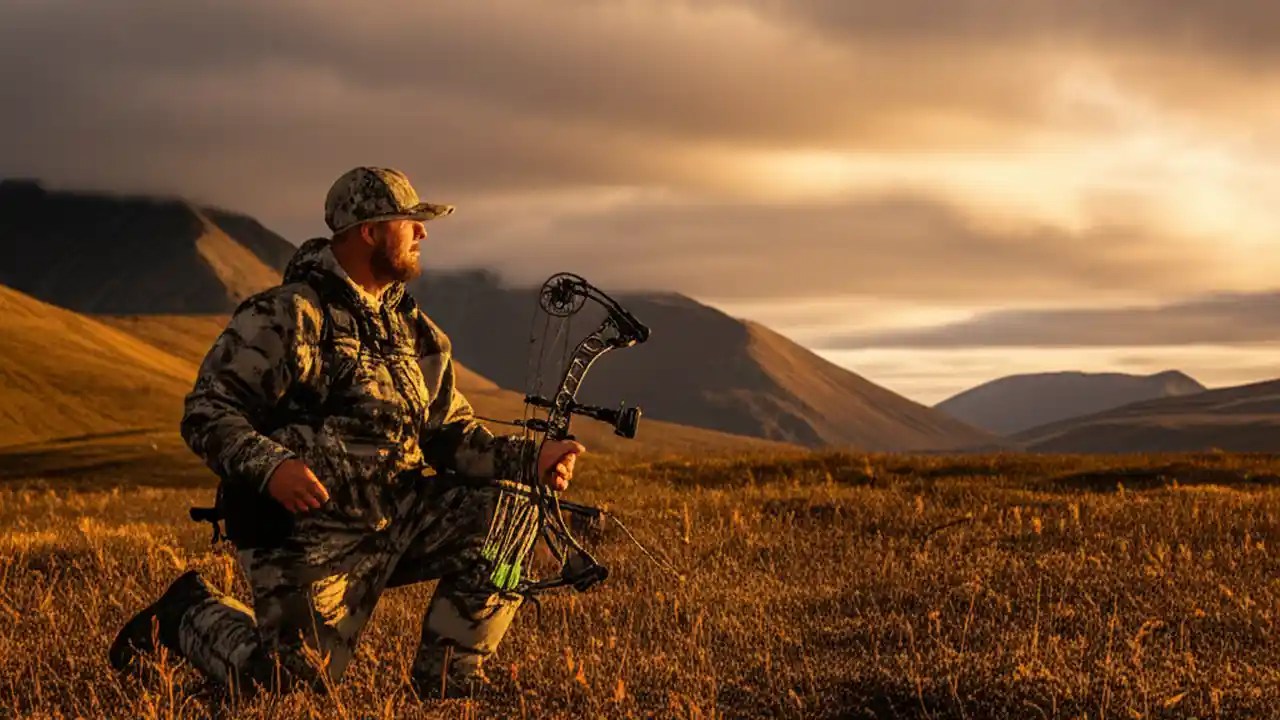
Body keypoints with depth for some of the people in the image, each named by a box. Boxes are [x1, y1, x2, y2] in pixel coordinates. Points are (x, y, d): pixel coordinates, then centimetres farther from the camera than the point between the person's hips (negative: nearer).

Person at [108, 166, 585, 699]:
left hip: (396, 514, 6)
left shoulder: (415, 333, 13)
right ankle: (189, 614, 22)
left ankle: (444, 687, 1)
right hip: (308, 531, -6)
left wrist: (531, 458, -4)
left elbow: (452, 437, 12)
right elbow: (207, 414, -14)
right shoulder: (286, 316, -11)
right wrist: (270, 466, -31)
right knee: (292, 687, -8)